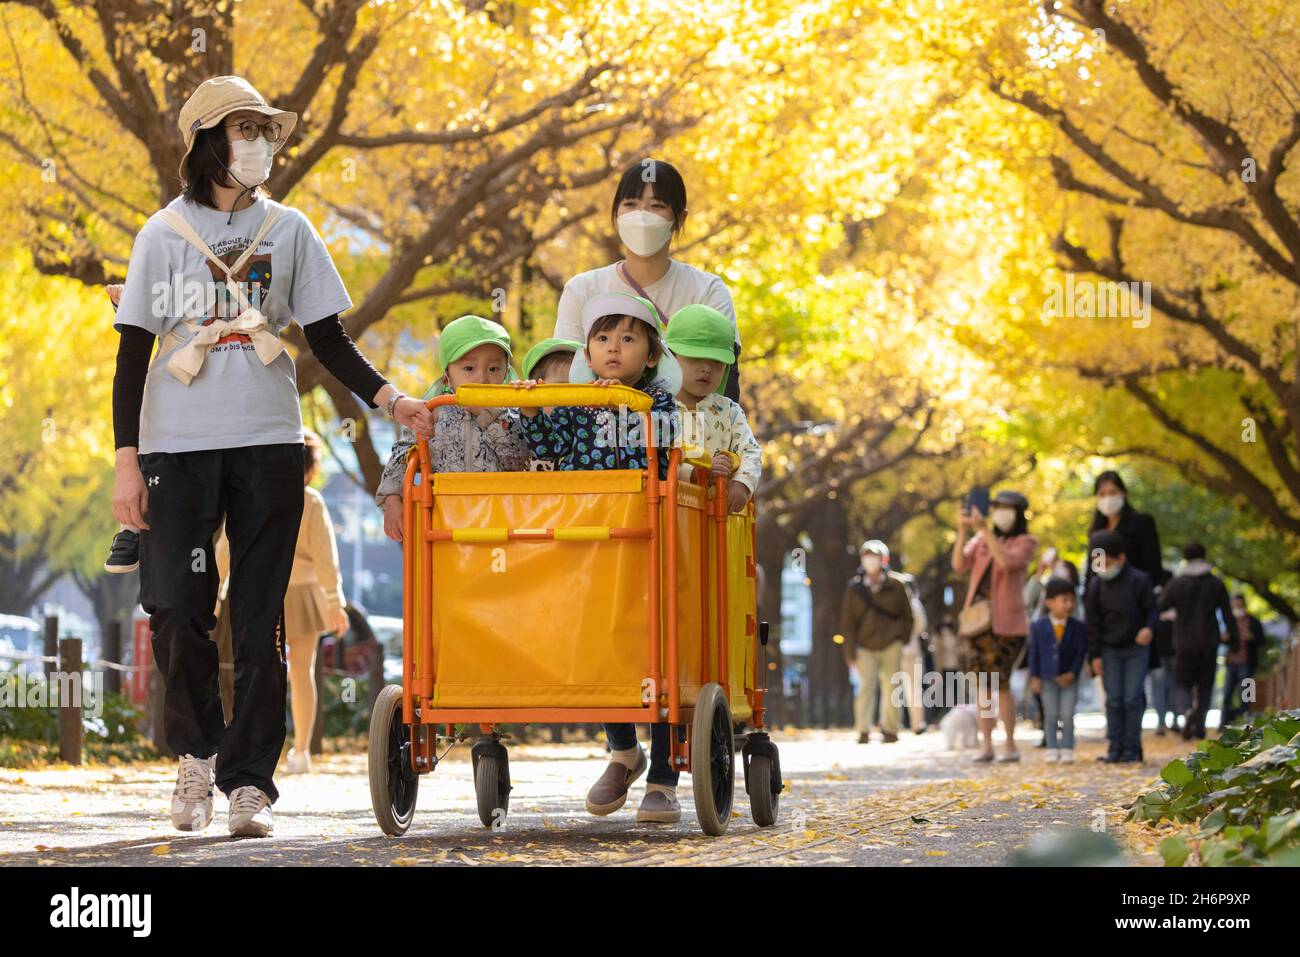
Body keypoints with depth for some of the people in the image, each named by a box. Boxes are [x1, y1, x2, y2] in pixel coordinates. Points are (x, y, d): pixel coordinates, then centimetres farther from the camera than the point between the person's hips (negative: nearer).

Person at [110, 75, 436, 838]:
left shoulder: (289, 230, 11)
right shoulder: (164, 232, 7)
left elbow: (328, 339, 11)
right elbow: (133, 351, 5)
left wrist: (388, 398, -5)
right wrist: (127, 459, -3)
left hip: (268, 440, 1)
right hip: (177, 444, -1)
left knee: (260, 616, -1)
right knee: (175, 606, -8)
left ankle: (250, 779, 3)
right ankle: (199, 750, 15)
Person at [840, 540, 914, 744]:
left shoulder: (896, 586, 4)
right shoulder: (854, 588, 4)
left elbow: (907, 616, 11)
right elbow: (847, 621, 5)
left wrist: (903, 640, 4)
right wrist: (849, 651, 0)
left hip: (891, 646, 1)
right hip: (865, 647, -1)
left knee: (890, 688, 1)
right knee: (866, 686, -12)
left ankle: (889, 729, 10)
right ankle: (863, 731, -16)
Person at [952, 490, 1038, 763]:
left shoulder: (1025, 542, 1)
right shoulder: (981, 540, 13)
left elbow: (1007, 562, -18)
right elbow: (959, 565, 0)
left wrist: (984, 530, -20)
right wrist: (963, 531, -12)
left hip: (1007, 622, -4)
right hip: (978, 618, 5)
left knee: (999, 682, -11)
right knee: (982, 684, 2)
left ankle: (1011, 746, -4)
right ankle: (987, 746, 5)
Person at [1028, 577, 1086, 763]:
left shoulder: (1077, 627, -5)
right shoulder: (1039, 626, -5)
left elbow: (1080, 652, -4)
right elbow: (1034, 652, -1)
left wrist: (1072, 673, -12)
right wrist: (1034, 677, -4)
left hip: (1068, 678, 0)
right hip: (1047, 678, 0)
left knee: (1067, 715, -3)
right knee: (1051, 715, 6)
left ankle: (1067, 750, 4)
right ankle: (1052, 750, 14)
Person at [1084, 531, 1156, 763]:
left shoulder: (1139, 580, -8)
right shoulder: (1096, 585, -1)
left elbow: (1151, 609, 0)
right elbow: (1092, 622, 2)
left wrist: (1148, 628, -22)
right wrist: (1094, 655, -1)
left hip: (1136, 648, -2)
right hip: (1110, 650, 2)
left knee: (1133, 698, -5)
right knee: (1114, 699, -1)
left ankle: (1132, 748, 1)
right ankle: (1115, 748, 2)